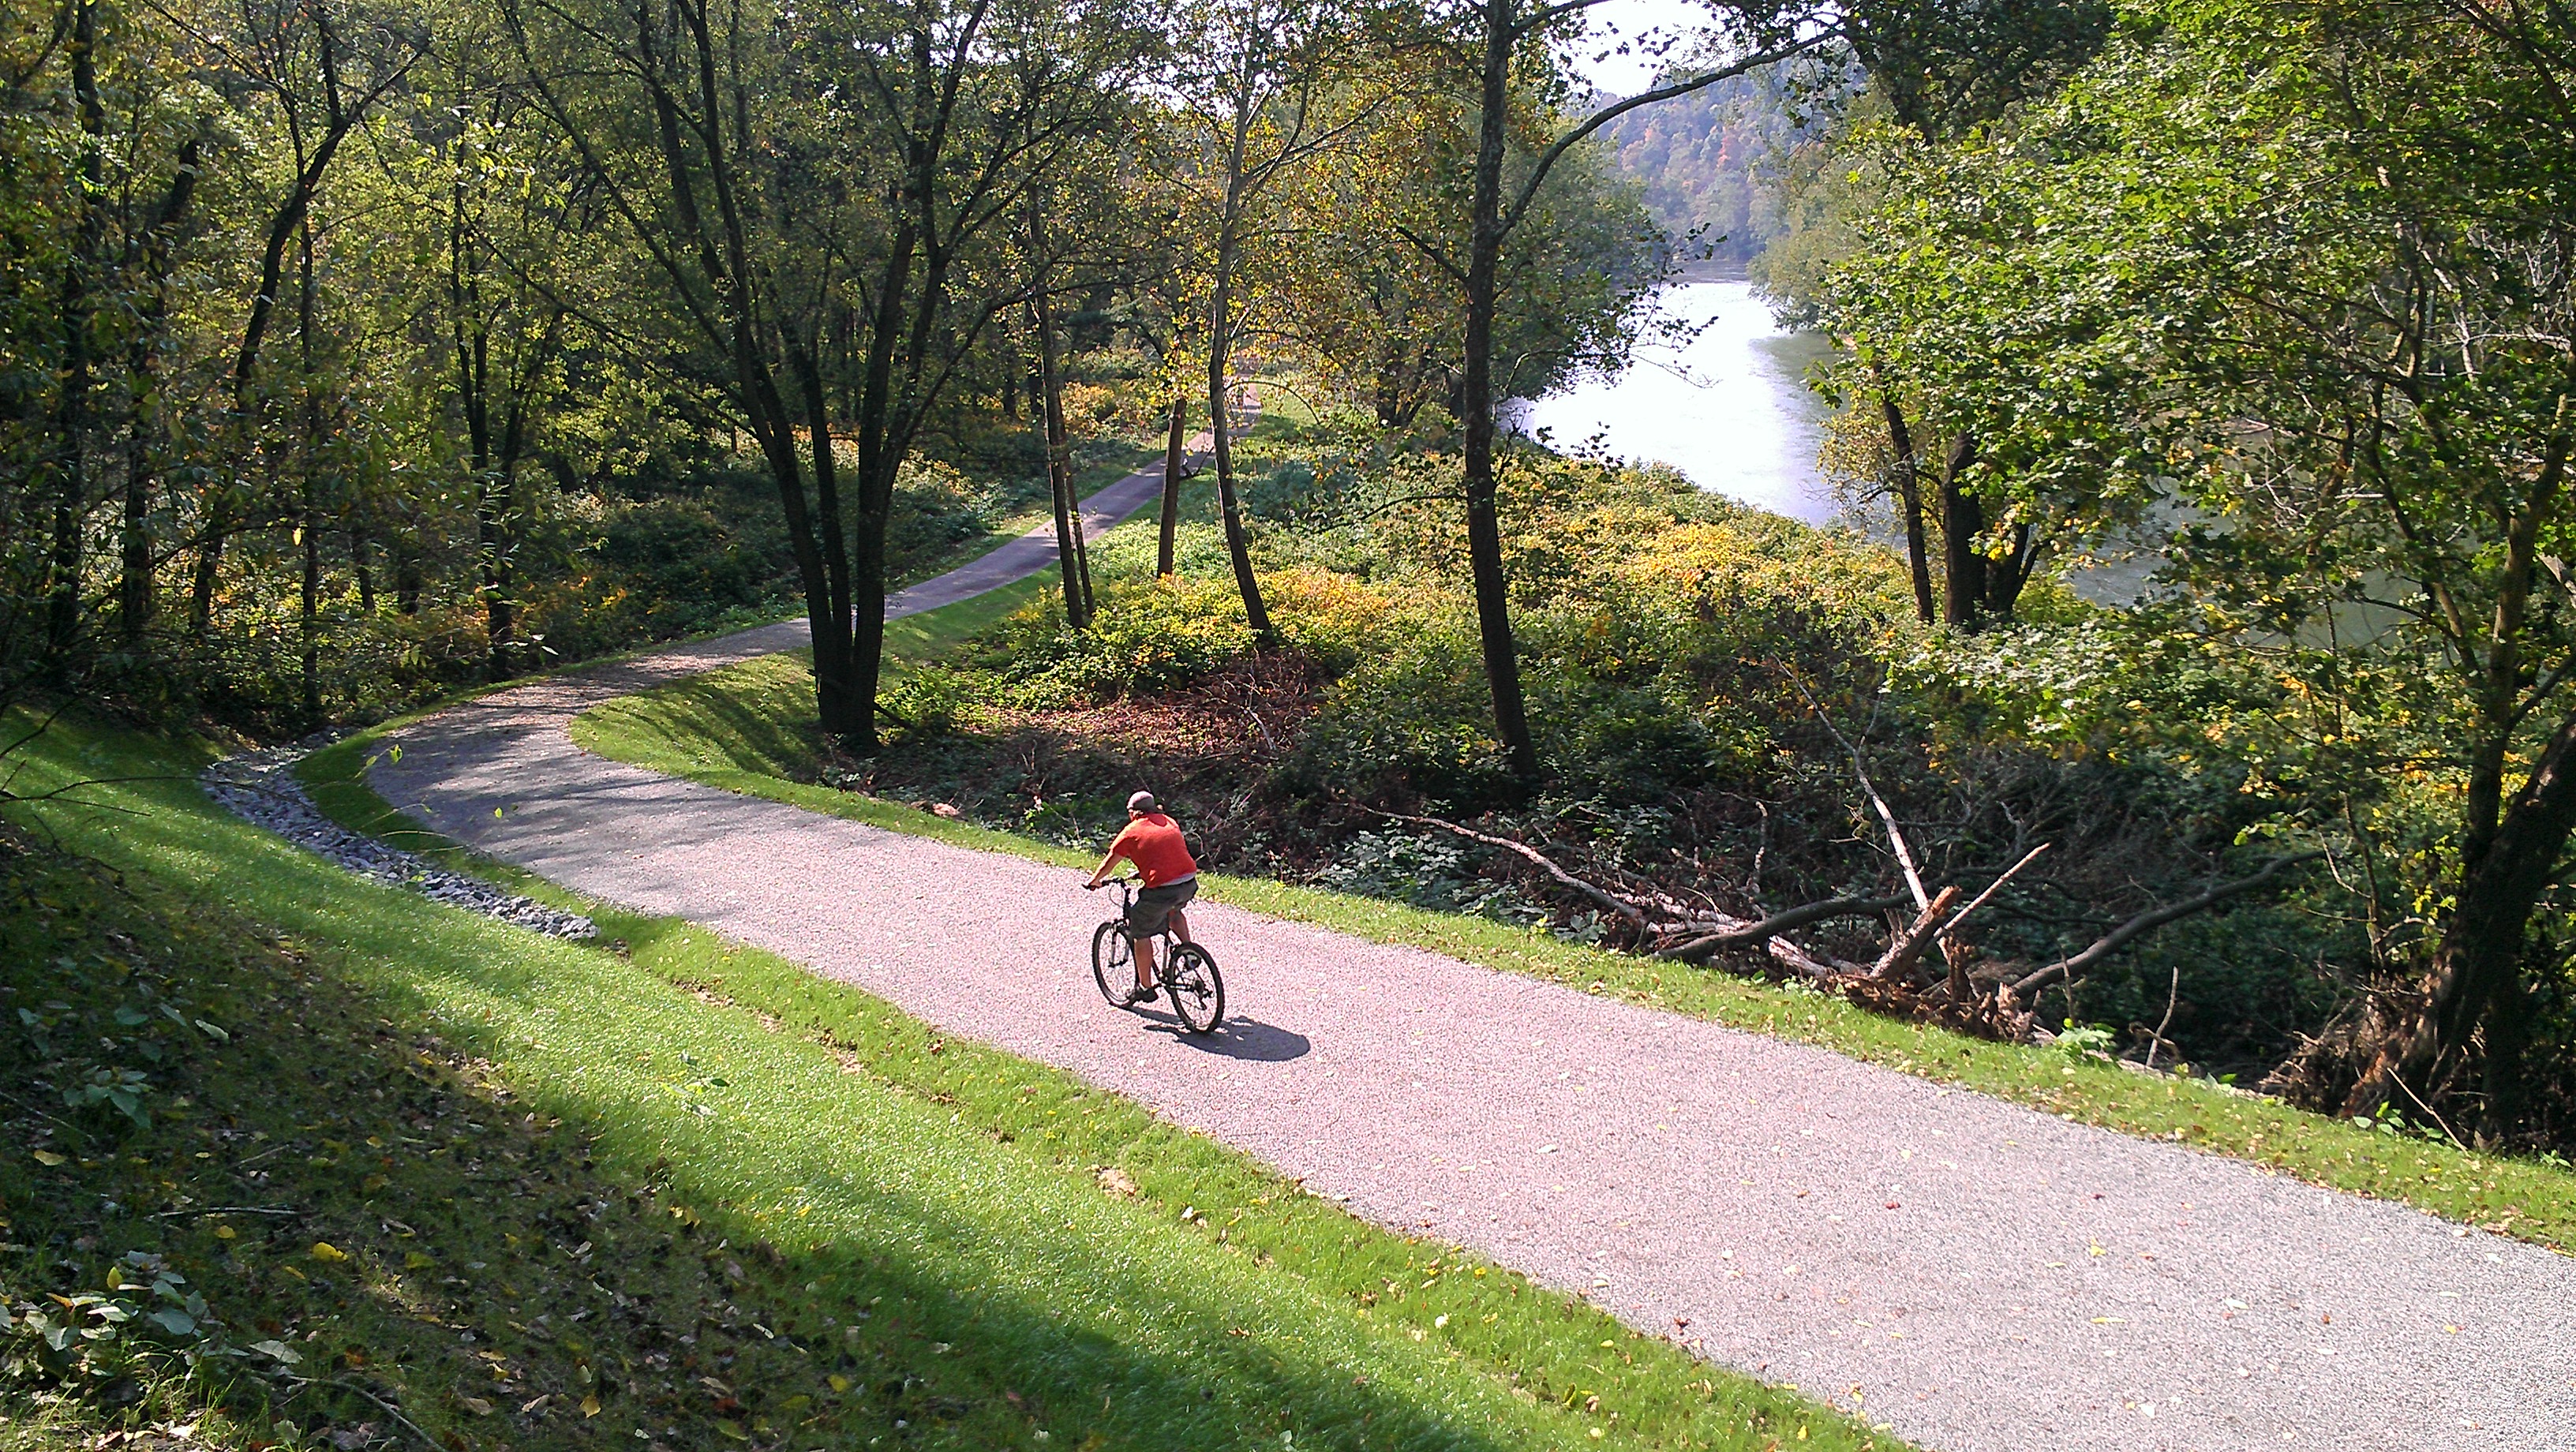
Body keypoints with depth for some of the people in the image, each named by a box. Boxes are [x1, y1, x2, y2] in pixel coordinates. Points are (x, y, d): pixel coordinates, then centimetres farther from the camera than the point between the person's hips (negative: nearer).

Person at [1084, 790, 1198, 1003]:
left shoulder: (1132, 831, 4)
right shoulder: (1170, 823, 18)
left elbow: (1108, 863, 14)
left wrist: (1094, 881, 33)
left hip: (1162, 889, -6)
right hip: (1190, 884, 6)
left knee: (1141, 933, 14)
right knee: (1173, 911, 38)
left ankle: (1145, 988, 18)